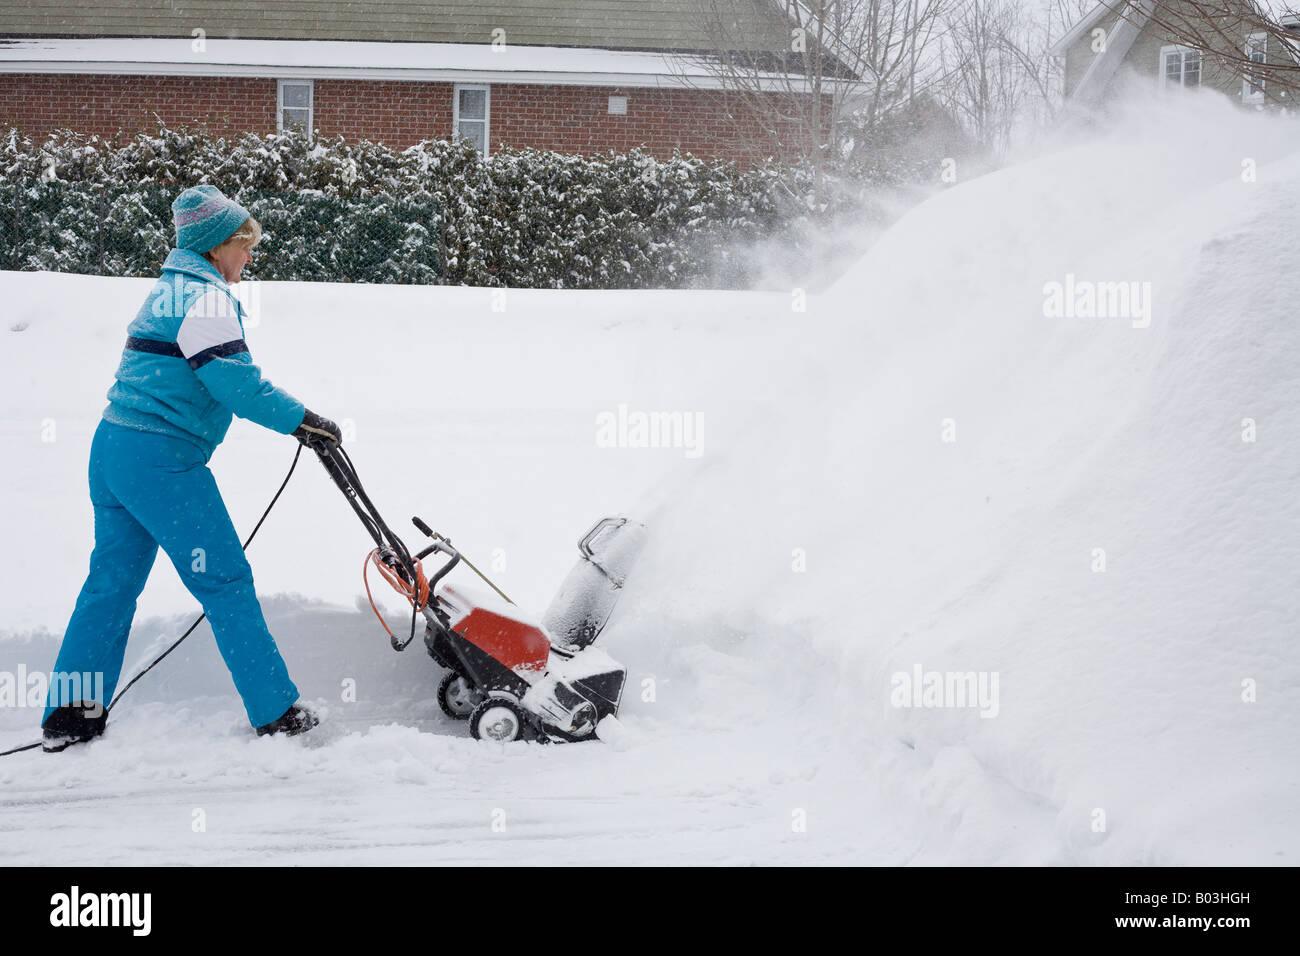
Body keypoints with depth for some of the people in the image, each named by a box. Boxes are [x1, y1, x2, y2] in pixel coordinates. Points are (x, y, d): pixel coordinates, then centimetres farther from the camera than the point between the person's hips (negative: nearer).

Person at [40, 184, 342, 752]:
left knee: (112, 581, 14)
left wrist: (290, 418, 19)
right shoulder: (206, 296, -12)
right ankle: (276, 713, 4)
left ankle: (69, 715, 16)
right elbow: (236, 383, -18)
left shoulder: (168, 289, 20)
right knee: (226, 582, -2)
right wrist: (301, 419, -7)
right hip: (163, 459, -10)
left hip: (113, 449, 10)